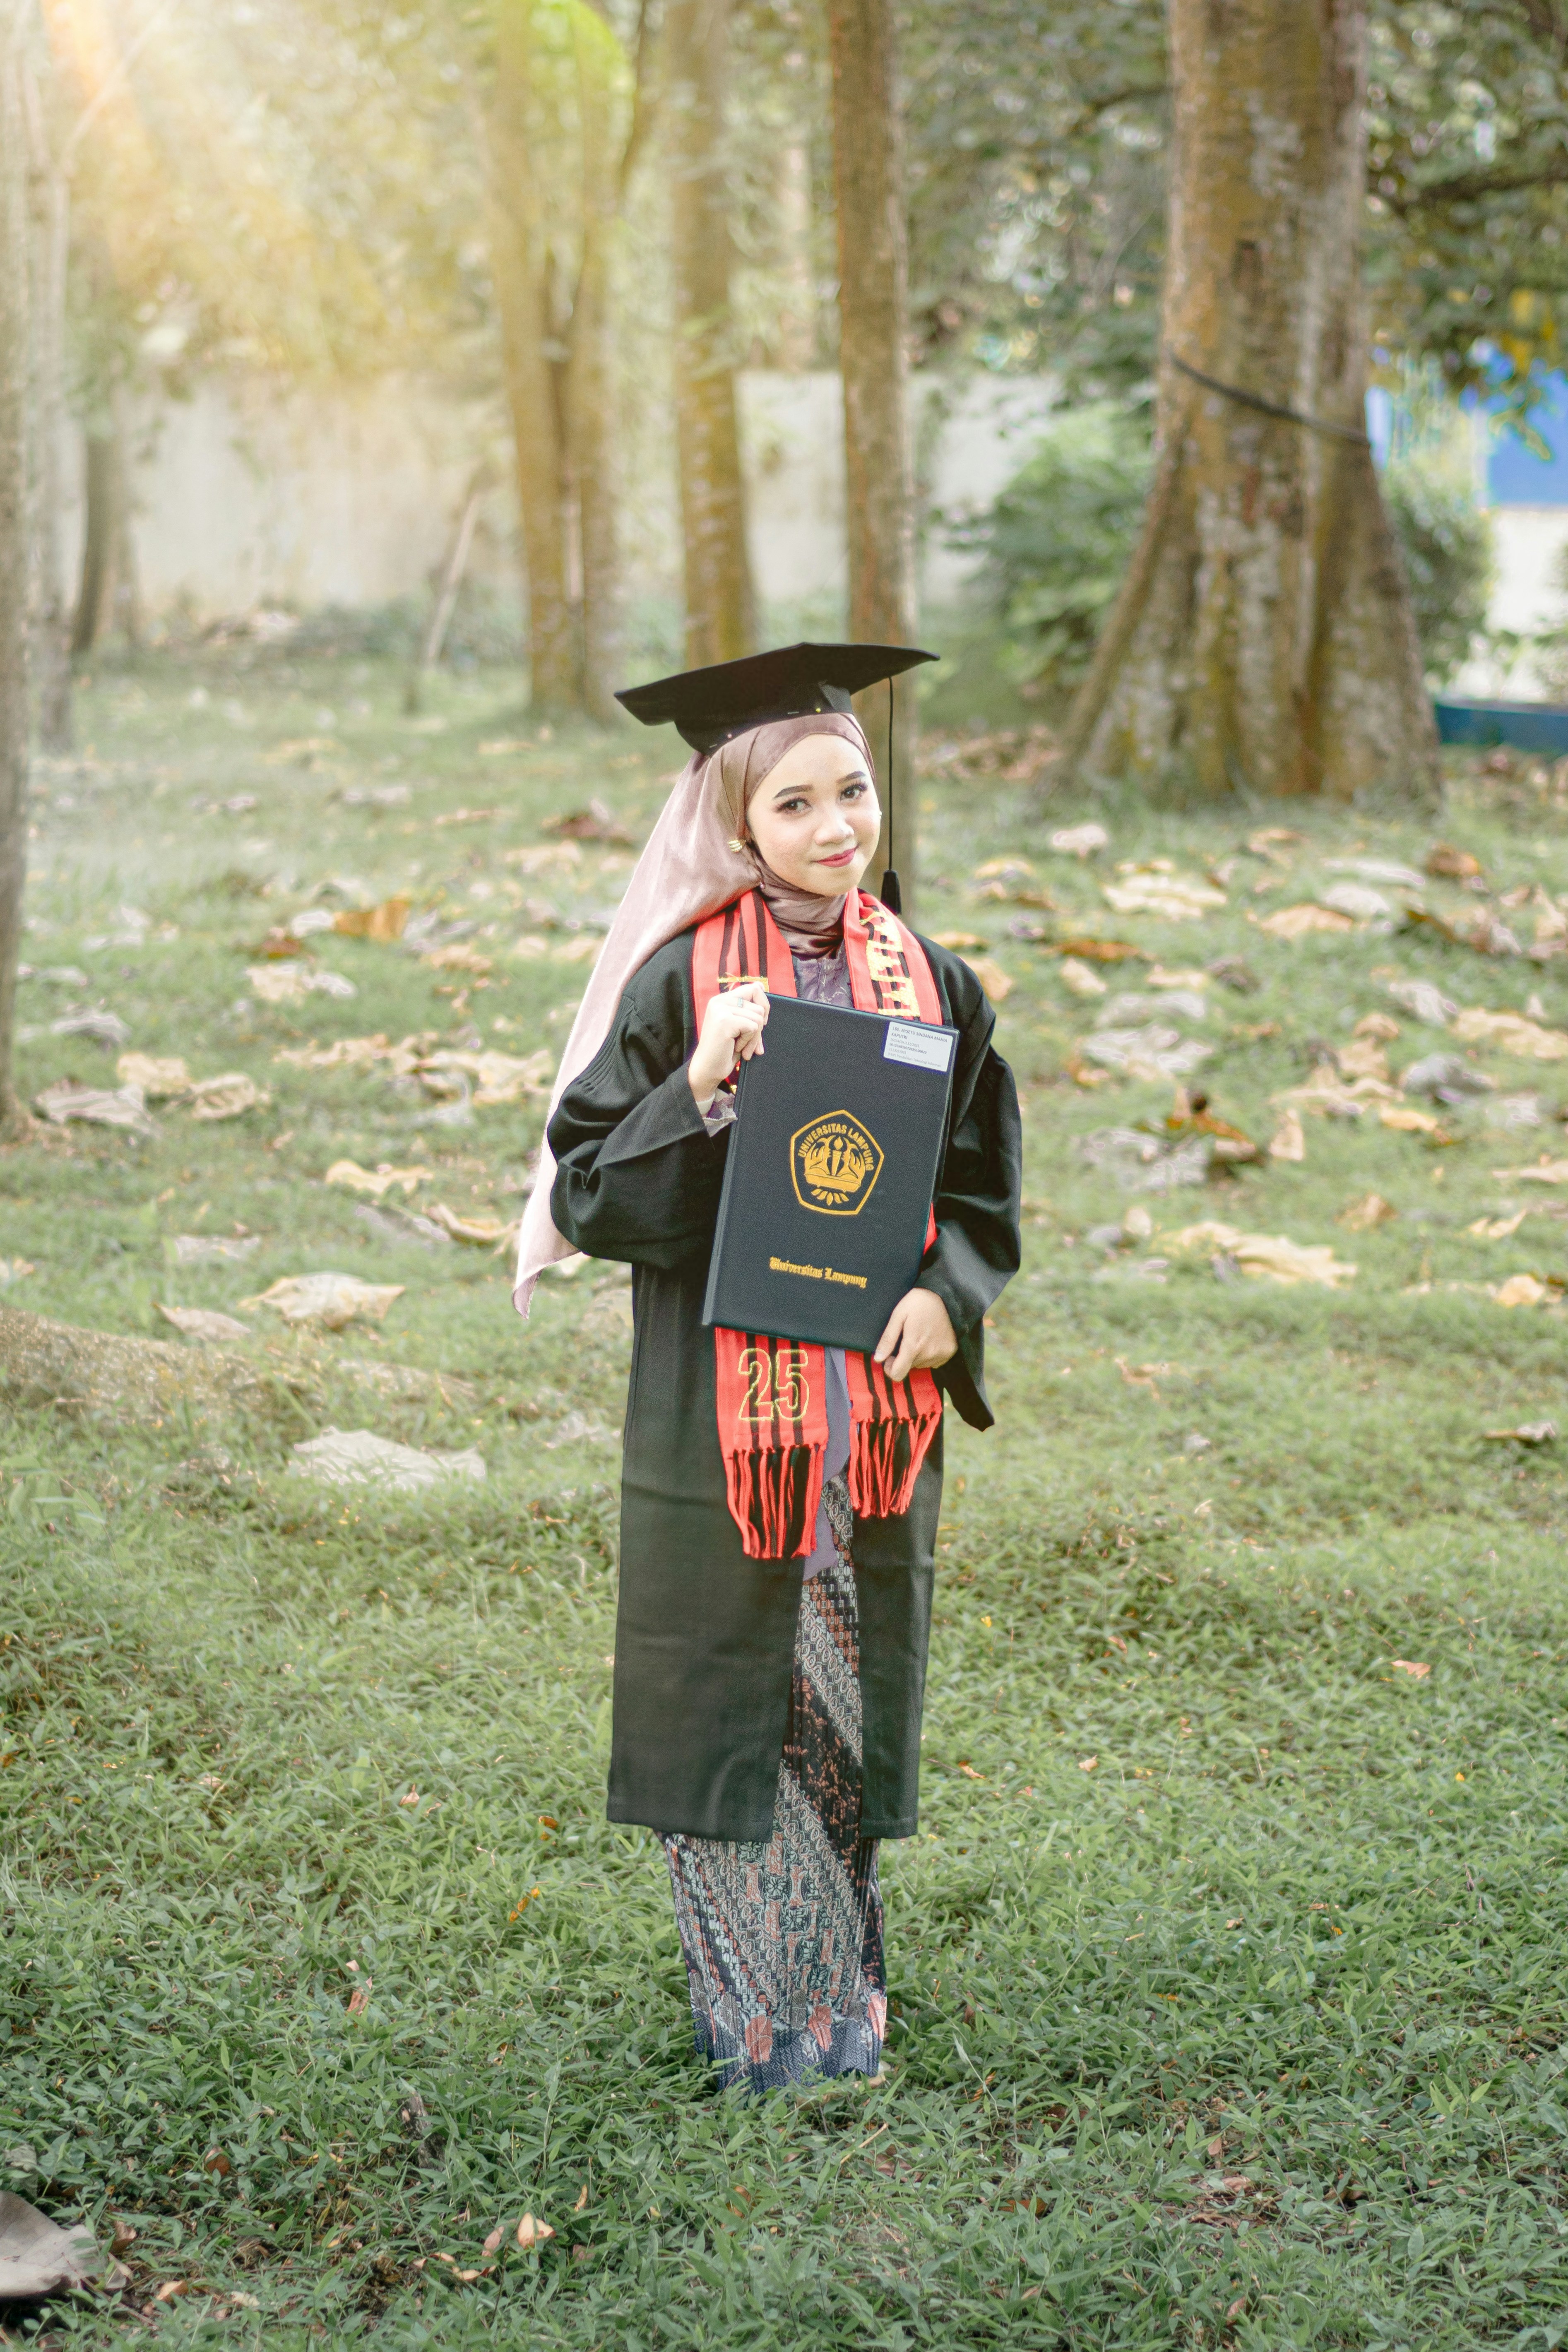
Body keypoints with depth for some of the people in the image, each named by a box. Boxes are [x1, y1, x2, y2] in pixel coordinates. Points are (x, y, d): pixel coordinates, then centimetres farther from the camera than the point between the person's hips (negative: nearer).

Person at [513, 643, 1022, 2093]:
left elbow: (983, 1186, 12)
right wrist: (701, 1089, -24)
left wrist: (946, 1293, -8)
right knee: (733, 1687, 2)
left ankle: (840, 2001, 24)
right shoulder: (681, 981, -6)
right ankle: (752, 2015, 16)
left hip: (876, 1397, 3)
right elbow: (593, 1193, -8)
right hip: (722, 1402, -3)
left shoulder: (929, 988, 5)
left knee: (847, 1692, 10)